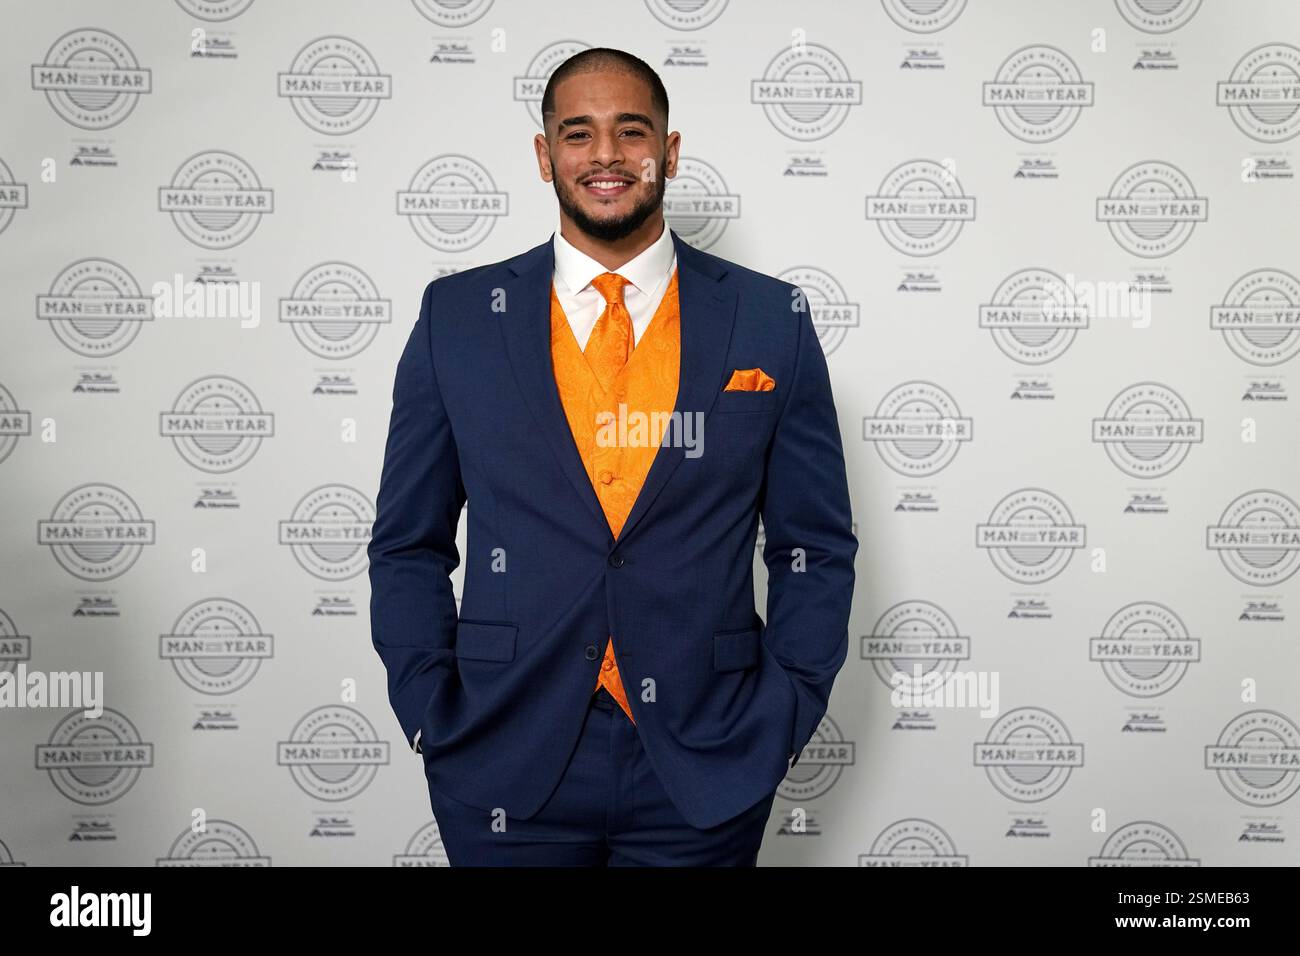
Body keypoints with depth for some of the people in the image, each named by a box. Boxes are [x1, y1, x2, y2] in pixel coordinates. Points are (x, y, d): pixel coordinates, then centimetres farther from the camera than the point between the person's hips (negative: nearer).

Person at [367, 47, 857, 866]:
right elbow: (409, 544, 5)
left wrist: (780, 723, -3)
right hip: (508, 768, 1)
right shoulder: (458, 316, 1)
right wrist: (432, 719, -3)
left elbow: (816, 549, 3)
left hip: (706, 771, 0)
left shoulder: (771, 320, -1)